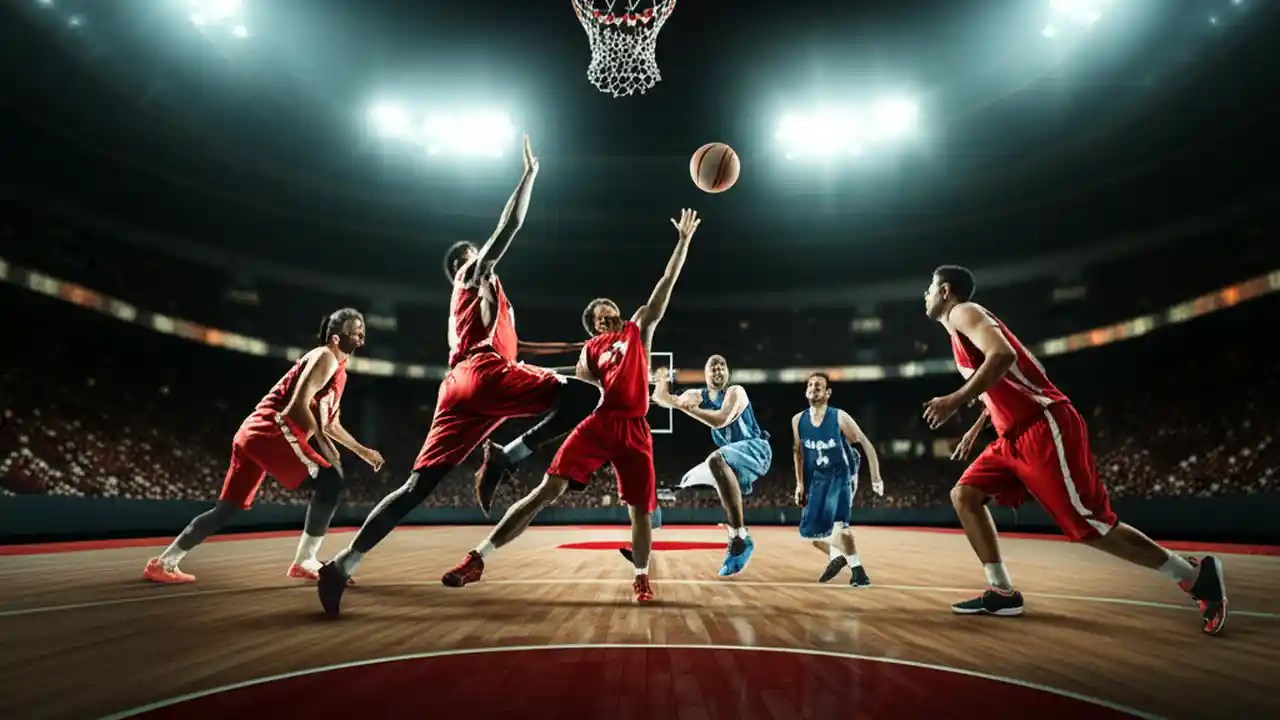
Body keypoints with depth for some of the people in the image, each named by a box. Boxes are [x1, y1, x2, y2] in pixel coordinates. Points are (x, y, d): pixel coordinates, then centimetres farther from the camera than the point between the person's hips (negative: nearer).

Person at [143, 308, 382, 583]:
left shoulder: (338, 371, 23)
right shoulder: (325, 357, -6)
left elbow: (330, 423, 30)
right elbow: (299, 405, -18)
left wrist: (362, 451, 29)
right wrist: (324, 445, -14)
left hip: (254, 434, 10)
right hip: (270, 431, -10)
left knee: (226, 509, 15)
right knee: (329, 481, -13)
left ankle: (163, 563, 24)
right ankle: (305, 562, -7)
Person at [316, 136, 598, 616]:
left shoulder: (477, 299, 40)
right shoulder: (474, 276, 16)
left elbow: (514, 346, 43)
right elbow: (509, 226, 4)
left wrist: (573, 346, 44)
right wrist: (530, 172, 13)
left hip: (459, 386, 9)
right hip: (484, 376, -9)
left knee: (418, 486, 2)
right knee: (584, 396, -14)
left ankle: (343, 564, -5)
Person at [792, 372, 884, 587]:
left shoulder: (839, 417, -16)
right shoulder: (798, 420, -3)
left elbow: (866, 444, -11)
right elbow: (798, 452, 8)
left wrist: (876, 477, -14)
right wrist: (800, 484, 7)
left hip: (841, 476, -5)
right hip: (818, 479, 5)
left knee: (839, 524, -23)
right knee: (809, 530, 7)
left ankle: (857, 569, -5)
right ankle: (836, 557, 34)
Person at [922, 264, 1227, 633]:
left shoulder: (963, 312, -7)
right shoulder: (960, 329, 22)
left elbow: (1003, 356, -27)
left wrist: (955, 400, -25)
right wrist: (977, 427, 30)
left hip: (1044, 429, -10)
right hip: (1016, 435, 10)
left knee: (1090, 527, -6)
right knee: (964, 495, 5)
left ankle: (1195, 575, 11)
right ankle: (1002, 593, 6)